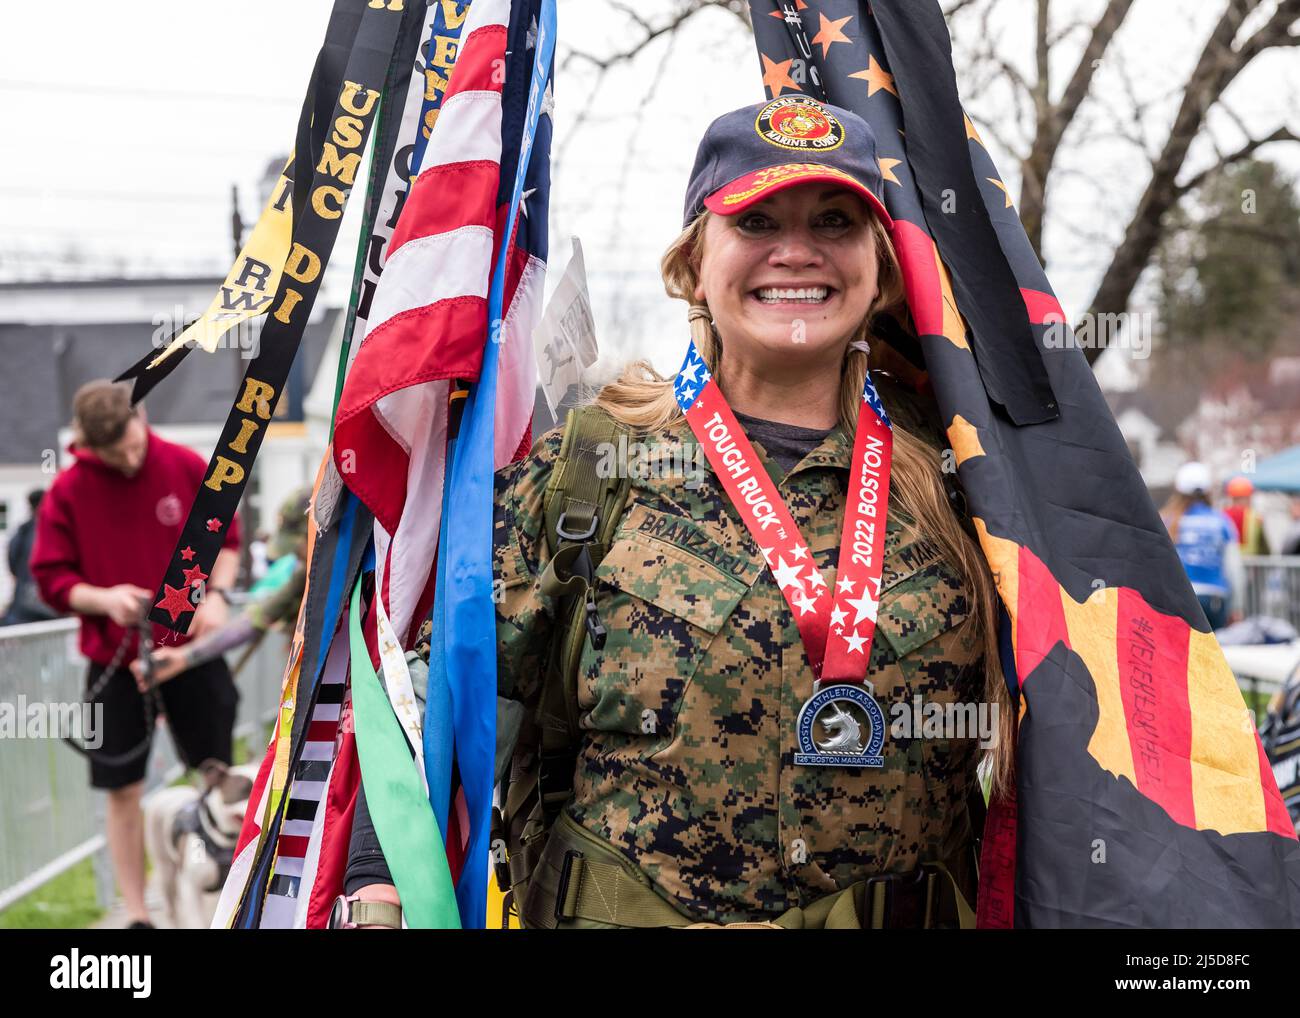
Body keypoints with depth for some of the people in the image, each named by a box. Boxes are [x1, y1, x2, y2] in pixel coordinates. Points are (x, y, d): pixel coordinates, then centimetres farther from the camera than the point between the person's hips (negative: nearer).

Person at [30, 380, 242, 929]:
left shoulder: (186, 466, -5)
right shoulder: (67, 492, -8)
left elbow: (226, 533, 6)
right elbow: (50, 578, -3)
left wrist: (217, 593, -10)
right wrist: (103, 598, -21)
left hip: (192, 645, 1)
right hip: (114, 658, 0)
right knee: (123, 789, 5)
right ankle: (136, 912, 18)